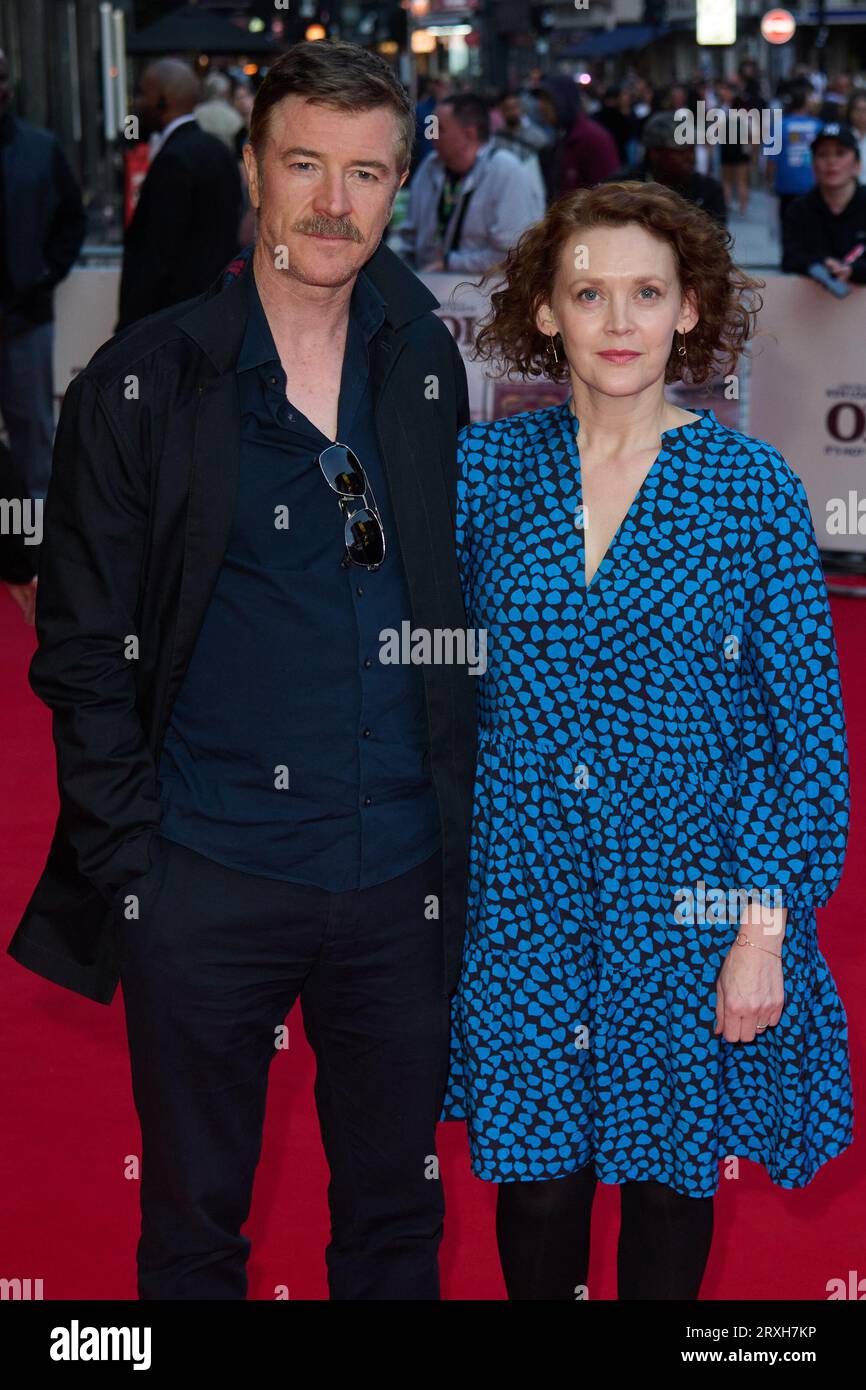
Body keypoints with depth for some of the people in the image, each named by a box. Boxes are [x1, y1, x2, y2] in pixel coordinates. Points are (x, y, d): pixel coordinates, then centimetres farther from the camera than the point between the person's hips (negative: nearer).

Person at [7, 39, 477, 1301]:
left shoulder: (430, 368, 6)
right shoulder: (142, 384, -3)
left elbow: (460, 603, 13)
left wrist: (458, 833, 7)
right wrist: (127, 857, -7)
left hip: (398, 880, 3)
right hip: (204, 882, -2)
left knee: (397, 1216, 14)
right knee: (193, 1221, 11)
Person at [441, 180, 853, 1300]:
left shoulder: (751, 485, -6)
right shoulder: (486, 466, -1)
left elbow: (805, 721, -5)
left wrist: (766, 924, -9)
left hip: (686, 891, -1)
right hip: (522, 884, 1)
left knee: (669, 1175, 13)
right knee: (535, 1176, 9)